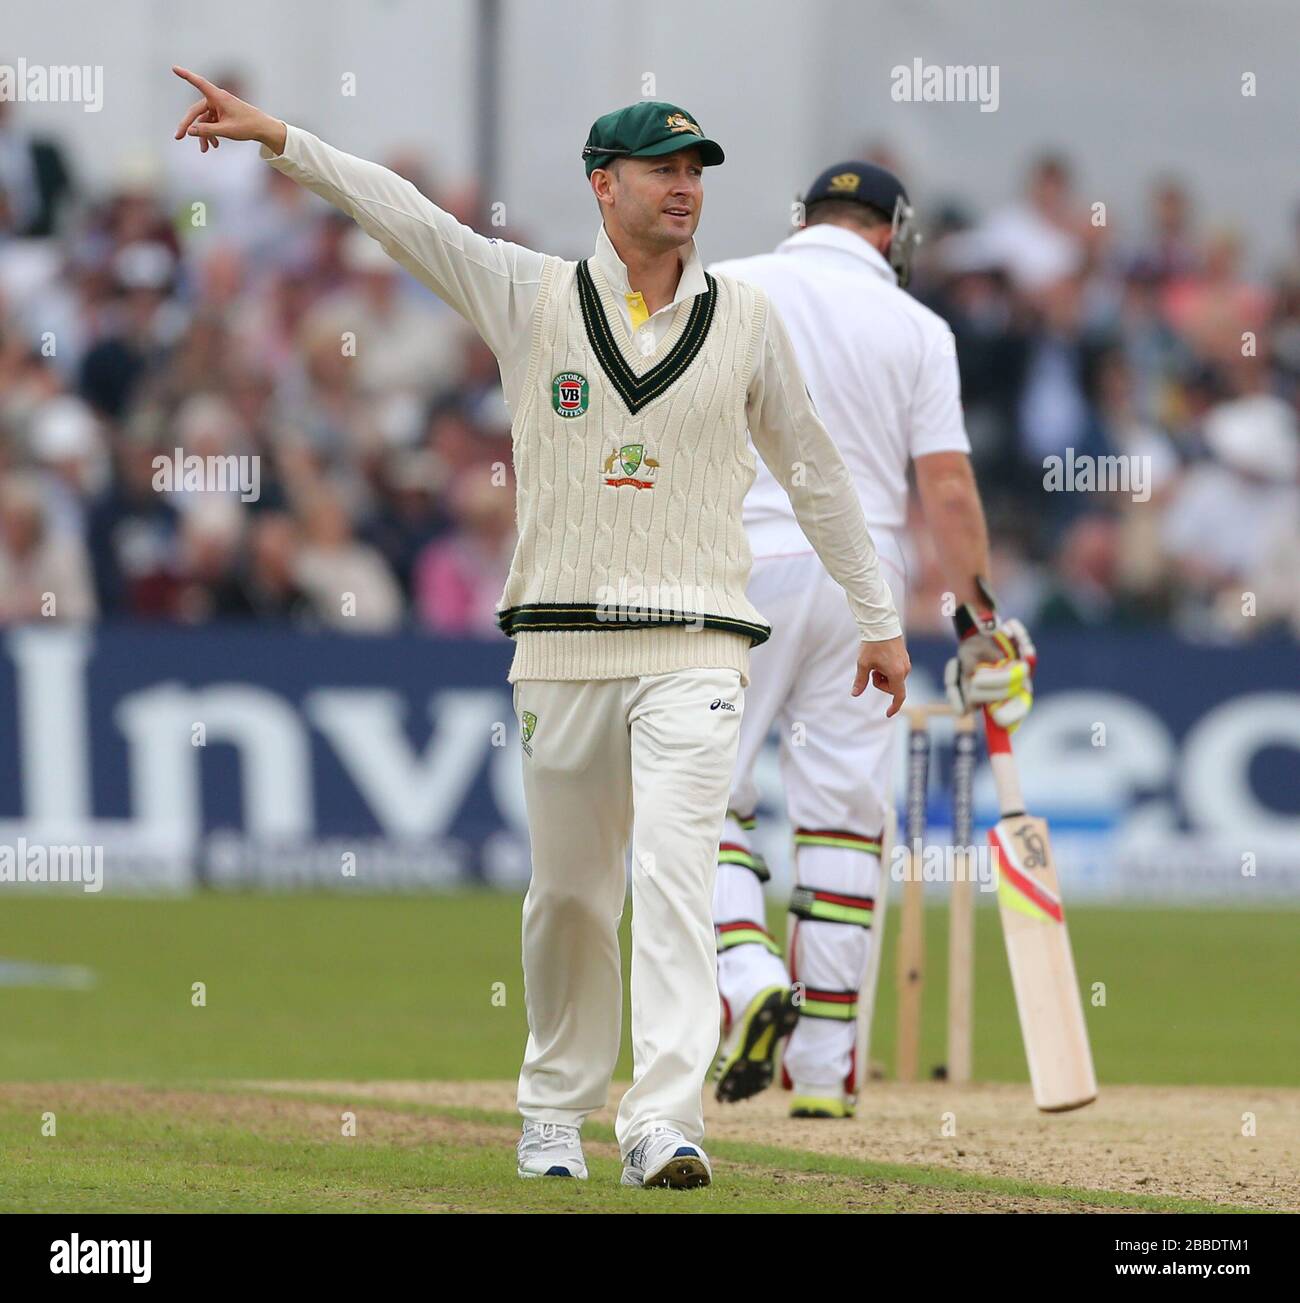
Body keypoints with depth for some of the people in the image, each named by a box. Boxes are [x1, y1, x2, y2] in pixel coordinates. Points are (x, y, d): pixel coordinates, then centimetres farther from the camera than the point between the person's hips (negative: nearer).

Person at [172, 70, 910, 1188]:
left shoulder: (745, 319, 7)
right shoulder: (532, 297, 5)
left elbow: (813, 469, 15)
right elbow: (402, 213, -4)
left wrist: (878, 619, 16)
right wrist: (280, 141, -16)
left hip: (695, 651, -1)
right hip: (563, 645, 1)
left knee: (676, 871, -16)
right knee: (568, 891, 8)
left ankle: (665, 1124, -23)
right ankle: (557, 1109, 26)